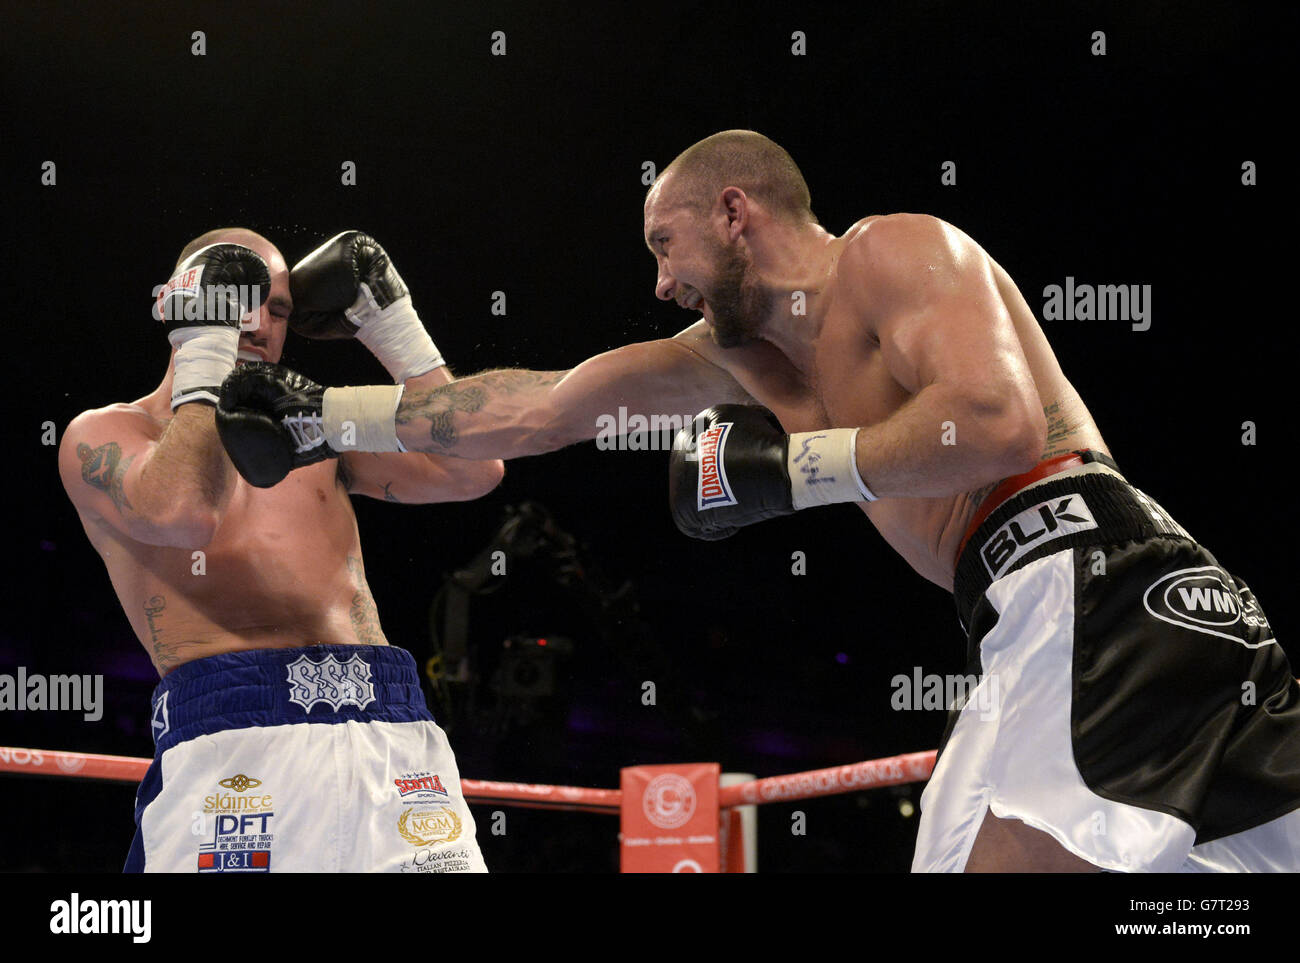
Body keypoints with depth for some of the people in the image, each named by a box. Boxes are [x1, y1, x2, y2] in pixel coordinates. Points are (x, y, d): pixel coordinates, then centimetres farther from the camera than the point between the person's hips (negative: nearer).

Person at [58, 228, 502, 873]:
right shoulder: (103, 436, 11)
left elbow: (471, 469, 16)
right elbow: (182, 513, -12)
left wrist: (388, 322, 17)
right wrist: (206, 349, -1)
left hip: (391, 732, 4)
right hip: (229, 739, -4)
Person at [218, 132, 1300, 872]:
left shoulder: (892, 253, -1)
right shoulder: (743, 350, 25)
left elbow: (997, 423, -18)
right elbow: (533, 407, 29)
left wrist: (790, 468, -11)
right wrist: (319, 416, 29)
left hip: (1095, 583, -9)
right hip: (1029, 627, 9)